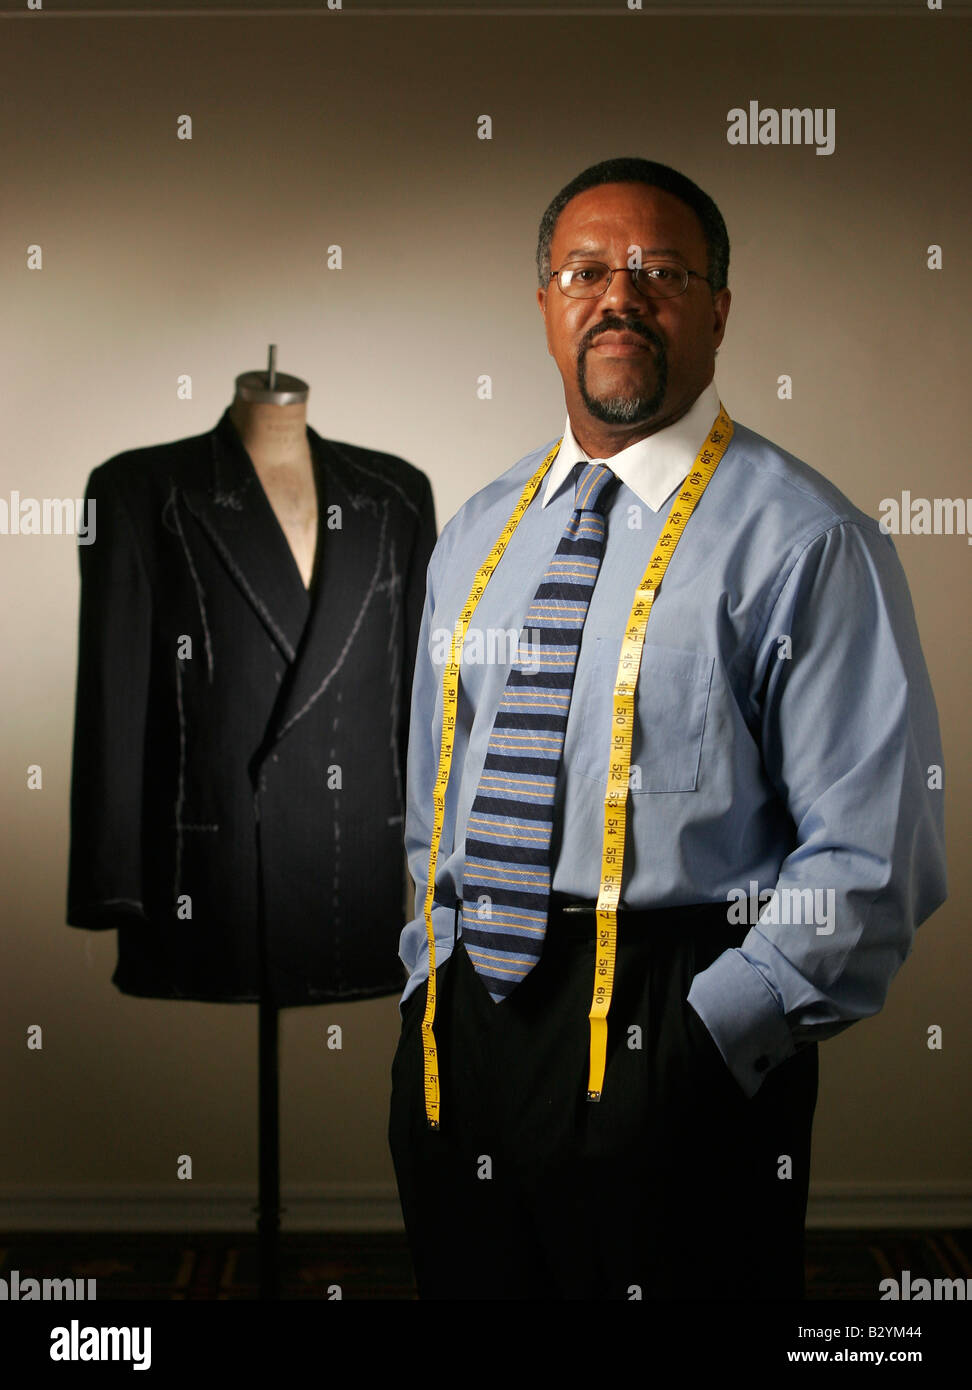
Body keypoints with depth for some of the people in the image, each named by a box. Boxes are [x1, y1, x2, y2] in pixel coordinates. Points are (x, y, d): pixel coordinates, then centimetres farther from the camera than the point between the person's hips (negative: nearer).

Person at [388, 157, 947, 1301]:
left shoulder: (803, 541, -7)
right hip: (454, 1034, 5)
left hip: (673, 1046, -5)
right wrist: (428, 987, 9)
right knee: (466, 1287, 16)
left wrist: (704, 1034, -18)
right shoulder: (474, 538, 12)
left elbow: (872, 860, -12)